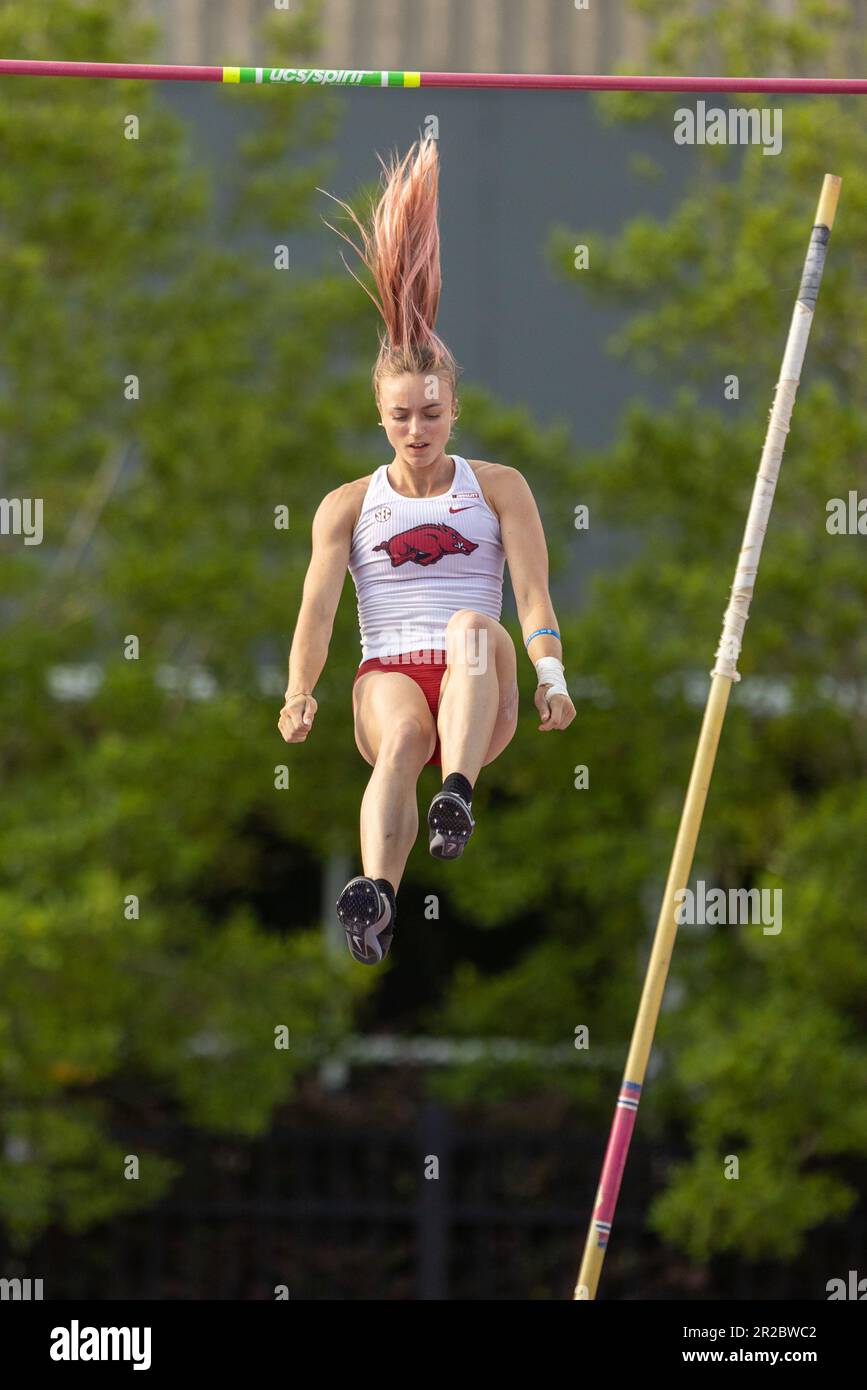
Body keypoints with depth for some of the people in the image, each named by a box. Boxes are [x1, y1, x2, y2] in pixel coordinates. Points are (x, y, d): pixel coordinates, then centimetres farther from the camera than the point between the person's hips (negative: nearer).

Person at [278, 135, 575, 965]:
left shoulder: (499, 488, 12)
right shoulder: (347, 507, 13)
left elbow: (533, 589, 0)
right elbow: (318, 603, 0)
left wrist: (550, 675, -18)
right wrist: (299, 693, -17)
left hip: (479, 689, 0)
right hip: (388, 676, 0)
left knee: (474, 624, -35)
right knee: (403, 735, -37)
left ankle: (459, 796, -56)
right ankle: (376, 898, -63)